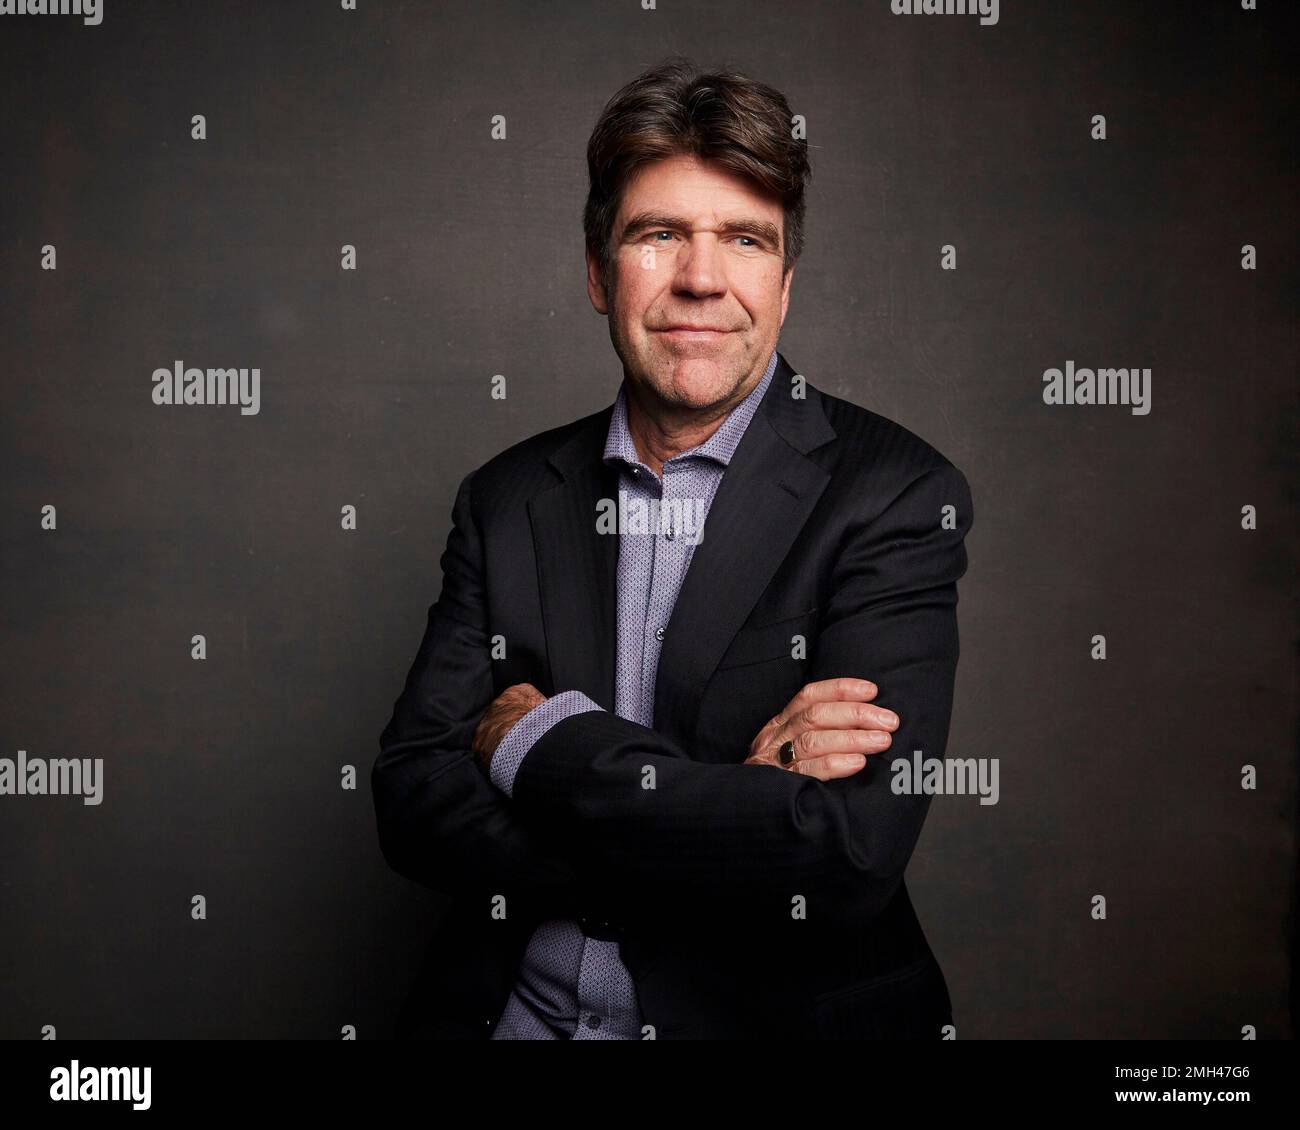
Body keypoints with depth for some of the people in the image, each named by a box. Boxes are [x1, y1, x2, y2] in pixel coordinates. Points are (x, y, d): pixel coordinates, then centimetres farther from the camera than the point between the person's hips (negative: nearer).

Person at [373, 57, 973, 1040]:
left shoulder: (896, 492, -6)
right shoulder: (509, 499, 5)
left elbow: (850, 852, -16)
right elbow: (412, 800, -3)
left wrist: (537, 740, -9)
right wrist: (729, 803, -14)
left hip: (774, 1017, -1)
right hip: (511, 1012, 2)